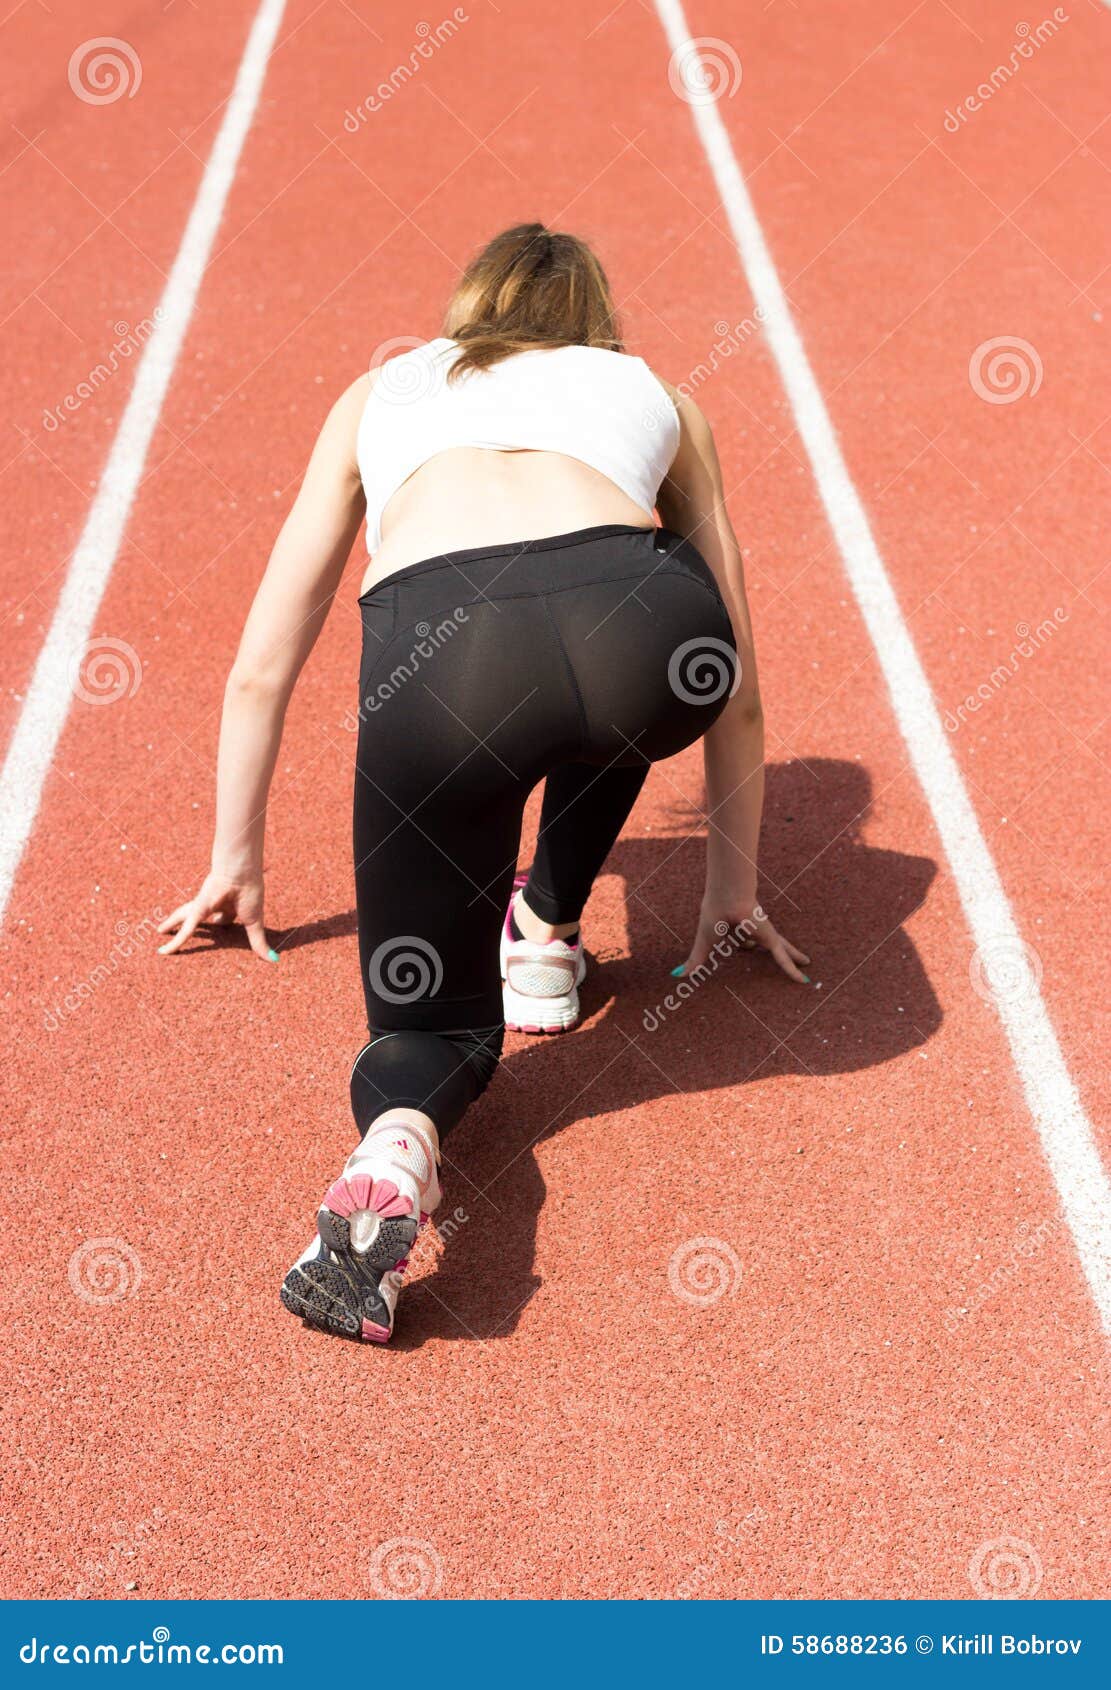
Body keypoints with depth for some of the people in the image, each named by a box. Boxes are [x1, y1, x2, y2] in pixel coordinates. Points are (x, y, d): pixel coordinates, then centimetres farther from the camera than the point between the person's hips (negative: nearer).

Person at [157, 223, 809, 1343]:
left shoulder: (378, 391, 37)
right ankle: (543, 937, 35)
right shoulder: (657, 395, 36)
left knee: (434, 1025, 18)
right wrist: (732, 888, 48)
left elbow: (260, 670, 39)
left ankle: (393, 1150, -15)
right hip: (644, 626, 1)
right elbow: (737, 684, 37)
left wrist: (235, 863, 50)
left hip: (435, 653, 0)